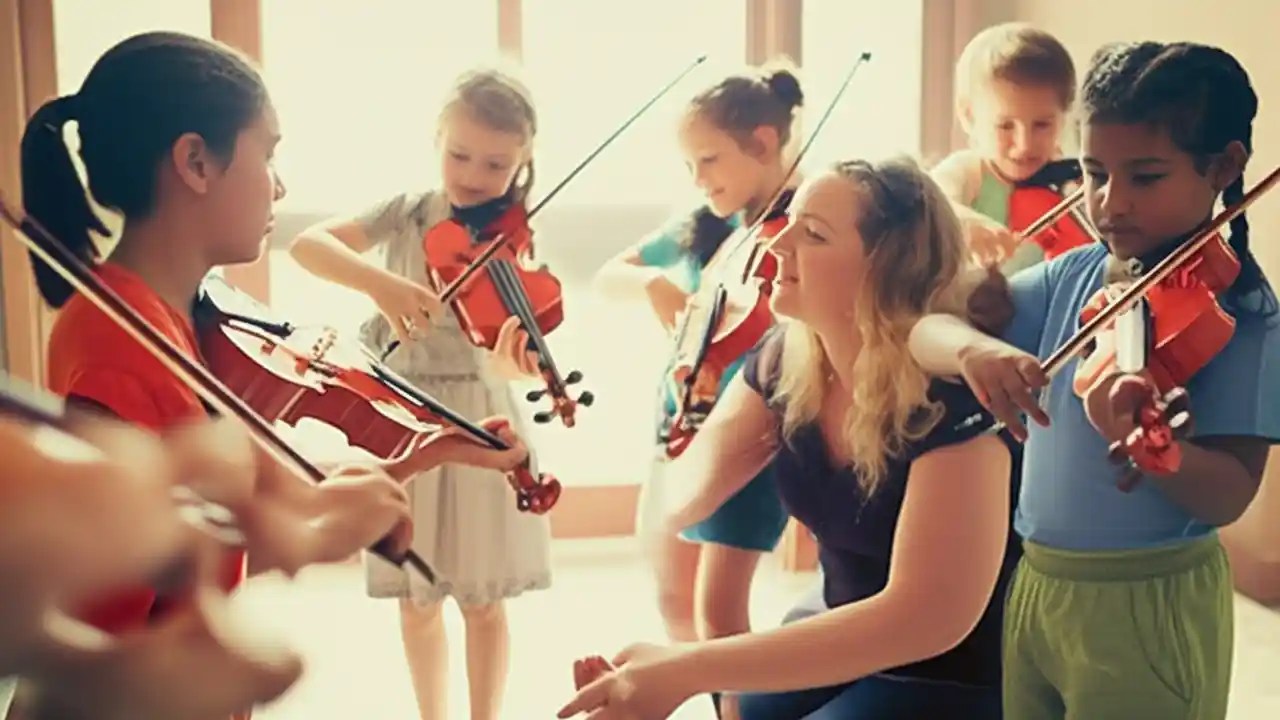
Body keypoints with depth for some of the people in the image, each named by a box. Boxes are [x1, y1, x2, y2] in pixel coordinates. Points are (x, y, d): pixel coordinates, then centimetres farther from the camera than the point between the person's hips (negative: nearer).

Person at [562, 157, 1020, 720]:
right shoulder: (784, 361, -6)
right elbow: (686, 485, -6)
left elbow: (930, 616, -33)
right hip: (842, 642, 6)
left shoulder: (953, 399, -27)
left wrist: (686, 671, -36)